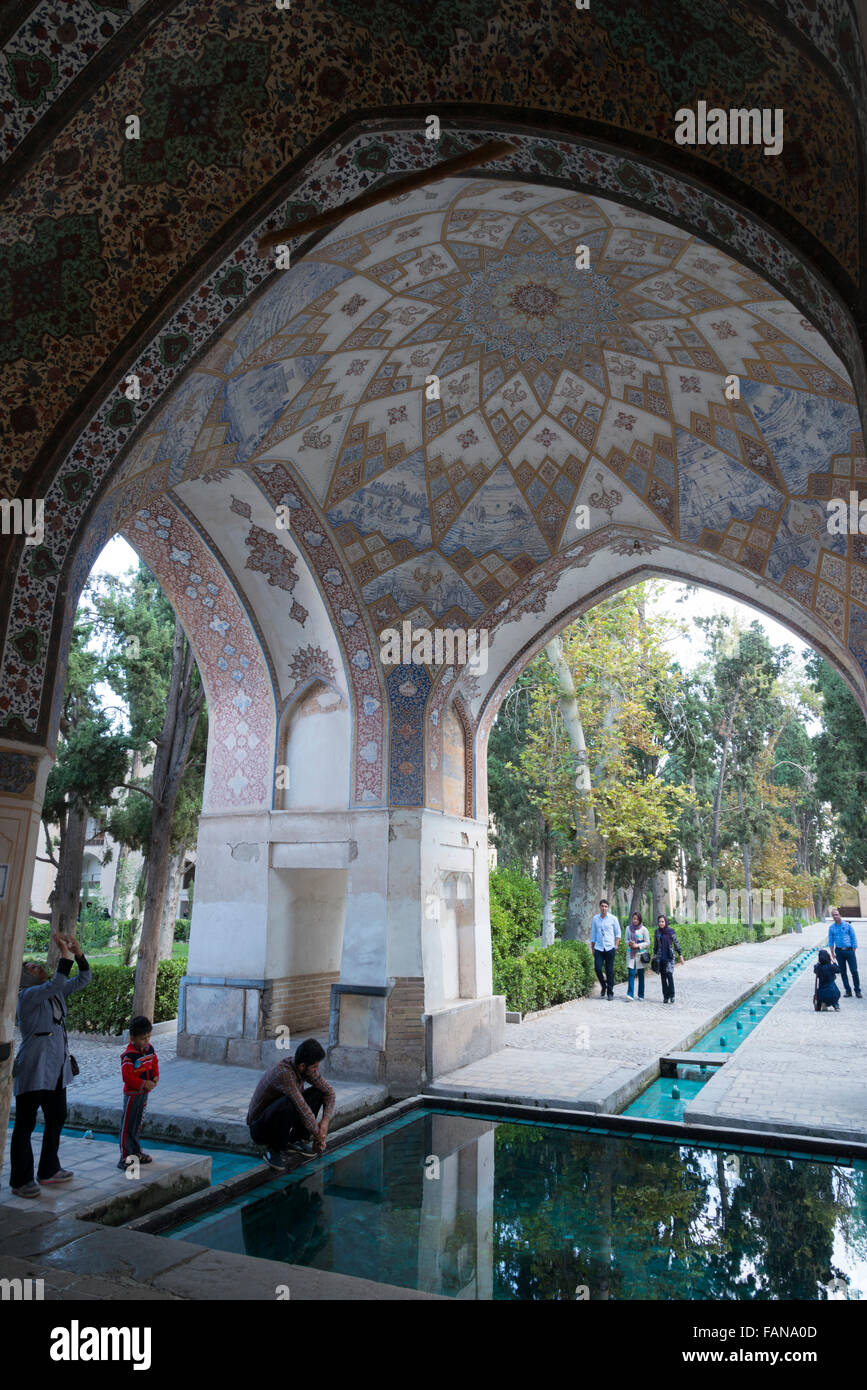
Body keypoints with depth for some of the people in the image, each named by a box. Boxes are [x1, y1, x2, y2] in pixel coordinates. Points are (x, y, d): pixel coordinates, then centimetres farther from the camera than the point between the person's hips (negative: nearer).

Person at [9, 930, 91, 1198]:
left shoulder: (56, 993, 11)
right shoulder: (27, 996, -13)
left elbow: (83, 980, 12)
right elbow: (56, 984, -30)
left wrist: (78, 952, 0)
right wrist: (65, 954, -29)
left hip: (56, 1069, 9)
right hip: (33, 1070, -9)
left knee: (57, 1119, 17)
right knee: (25, 1125, 2)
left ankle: (49, 1170, 31)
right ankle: (21, 1181, 12)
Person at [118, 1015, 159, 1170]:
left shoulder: (149, 1049, 1)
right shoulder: (128, 1055, -23)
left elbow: (154, 1063, 14)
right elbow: (127, 1077, -25)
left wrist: (155, 1078, -2)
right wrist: (144, 1084, -24)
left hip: (144, 1093, 8)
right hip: (132, 1094, -8)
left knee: (138, 1124, 19)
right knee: (127, 1125, -1)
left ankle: (136, 1153, 31)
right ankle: (125, 1157, 5)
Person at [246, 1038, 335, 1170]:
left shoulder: (307, 1069, -8)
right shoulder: (284, 1073, -33)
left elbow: (329, 1093, 0)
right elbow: (303, 1109, -32)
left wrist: (325, 1121, -15)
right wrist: (318, 1137, -21)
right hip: (260, 1128, -8)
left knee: (317, 1092, -6)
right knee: (286, 1104, -38)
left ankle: (295, 1140, 2)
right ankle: (275, 1149, -13)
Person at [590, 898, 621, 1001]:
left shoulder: (613, 918, 1)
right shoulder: (595, 919, 7)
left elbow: (618, 933, 9)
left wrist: (616, 945, 0)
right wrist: (592, 948, 12)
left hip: (610, 948, -2)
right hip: (598, 948, 2)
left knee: (609, 970, 0)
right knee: (597, 968, -7)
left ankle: (610, 992, 9)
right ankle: (603, 986, 19)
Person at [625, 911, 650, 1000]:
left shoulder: (644, 929, -1)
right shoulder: (628, 928, 7)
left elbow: (647, 942, 0)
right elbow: (626, 940, 14)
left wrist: (637, 945, -13)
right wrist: (629, 943, -9)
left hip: (640, 954, -1)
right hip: (630, 953, 1)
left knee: (641, 974, 5)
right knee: (631, 973, -9)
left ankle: (641, 995, 15)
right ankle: (630, 994, -14)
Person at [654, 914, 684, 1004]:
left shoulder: (671, 931, -5)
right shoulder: (656, 932, 4)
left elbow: (676, 943, 1)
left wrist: (680, 955, 1)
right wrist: (654, 956, 11)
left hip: (670, 956, -3)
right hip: (660, 957, 3)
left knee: (669, 975, -15)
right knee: (663, 977, 3)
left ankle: (671, 995, -4)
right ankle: (665, 997, 10)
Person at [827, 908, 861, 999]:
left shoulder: (847, 925, -2)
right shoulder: (831, 928, 4)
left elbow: (853, 938, 1)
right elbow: (831, 941, 9)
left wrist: (853, 952, -3)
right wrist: (832, 953, 4)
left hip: (849, 950, -2)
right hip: (839, 951, 2)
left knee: (854, 971, -5)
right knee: (843, 972, 5)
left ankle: (857, 991, 6)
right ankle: (848, 991, 13)